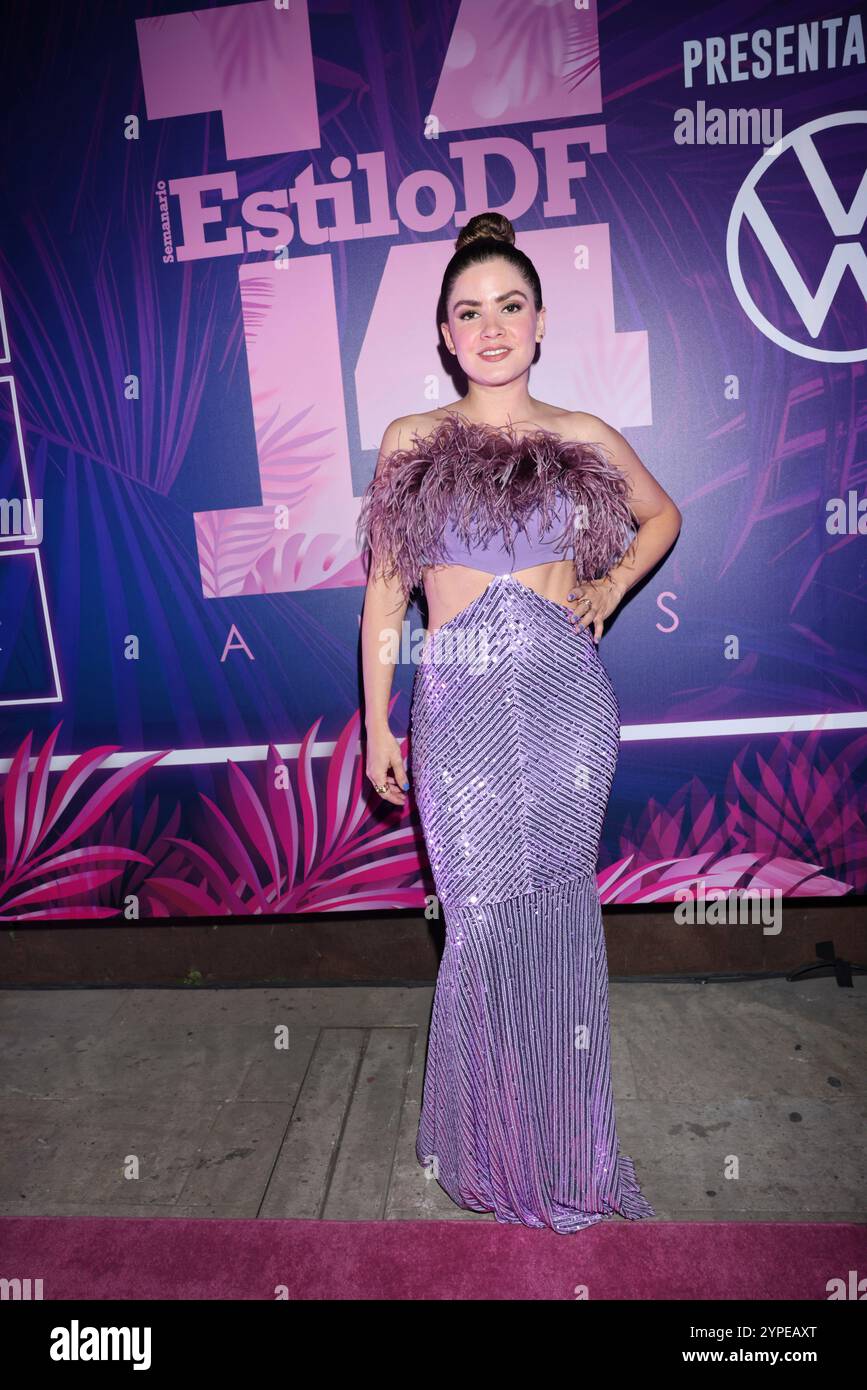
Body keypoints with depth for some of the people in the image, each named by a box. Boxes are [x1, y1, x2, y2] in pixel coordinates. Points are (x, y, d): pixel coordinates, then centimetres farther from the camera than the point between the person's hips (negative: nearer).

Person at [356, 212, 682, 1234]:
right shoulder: (411, 441, 5)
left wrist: (610, 588, 6)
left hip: (567, 702, 1)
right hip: (460, 710, -1)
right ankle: (497, 1147, 29)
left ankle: (564, 1139, 32)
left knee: (561, 914, 8)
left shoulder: (585, 439, 7)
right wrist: (377, 725, 3)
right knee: (484, 920, 3)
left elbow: (663, 514, 24)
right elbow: (385, 589, 6)